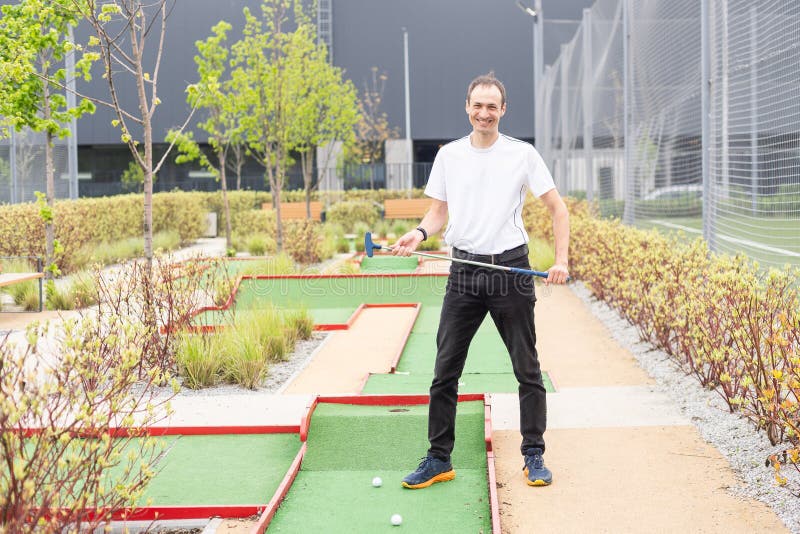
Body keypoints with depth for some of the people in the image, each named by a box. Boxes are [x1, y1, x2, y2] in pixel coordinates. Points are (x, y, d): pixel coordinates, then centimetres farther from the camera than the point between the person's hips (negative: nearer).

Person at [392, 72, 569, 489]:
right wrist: (420, 233, -9)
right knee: (445, 369, 1)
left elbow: (557, 208, 3)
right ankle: (439, 459, 10)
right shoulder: (448, 155, 7)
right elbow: (439, 210, 13)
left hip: (511, 270, -2)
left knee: (527, 369, 3)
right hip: (464, 272, 2)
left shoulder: (523, 154, 0)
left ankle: (533, 456, 15)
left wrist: (561, 260, -8)